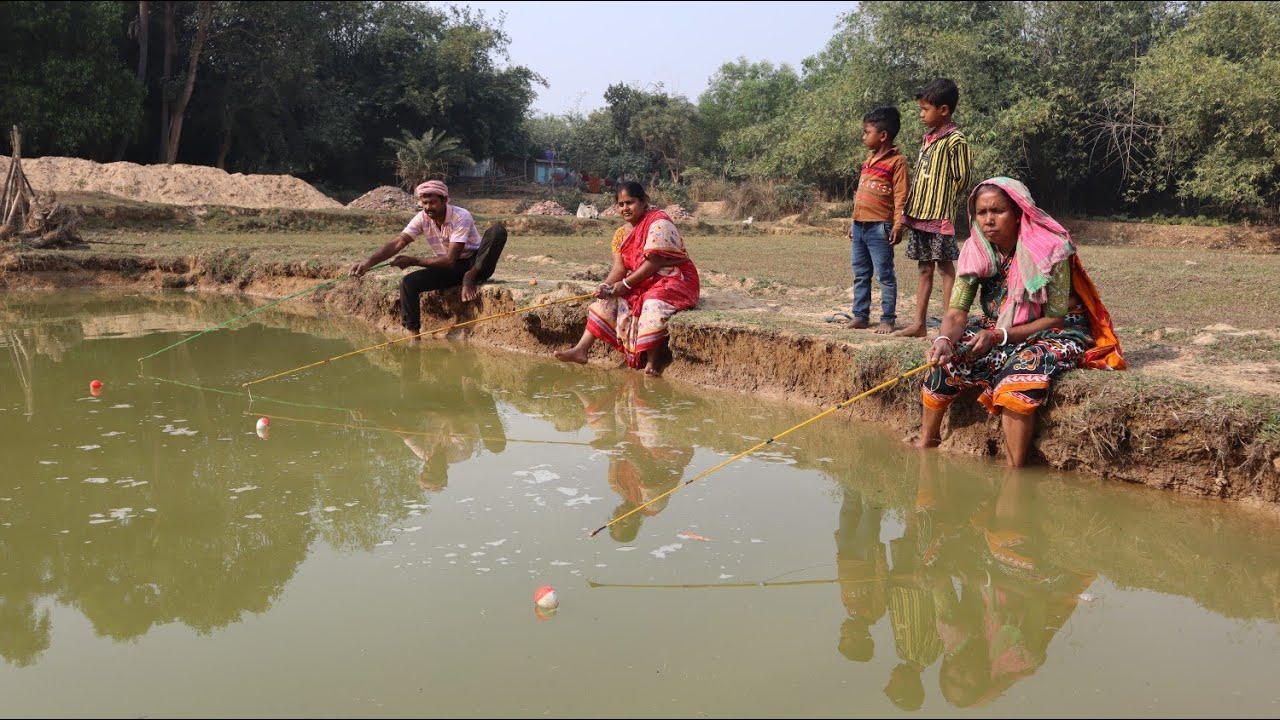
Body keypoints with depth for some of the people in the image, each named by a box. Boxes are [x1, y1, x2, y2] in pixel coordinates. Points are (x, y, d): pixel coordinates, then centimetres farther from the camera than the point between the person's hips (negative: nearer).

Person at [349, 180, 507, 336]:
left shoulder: (461, 217, -24)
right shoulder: (422, 218, -9)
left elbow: (450, 260, -27)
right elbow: (396, 244, -17)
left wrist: (413, 261, -28)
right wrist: (368, 263, -31)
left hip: (475, 264, -4)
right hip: (449, 269, 4)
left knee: (498, 231, -31)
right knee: (408, 283, -20)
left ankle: (469, 279, -21)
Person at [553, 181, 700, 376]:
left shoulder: (659, 223, -15)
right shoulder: (622, 234, 9)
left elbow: (653, 262, -22)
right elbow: (619, 268, 1)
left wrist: (626, 284, -20)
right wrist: (606, 286, -20)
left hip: (674, 279, -8)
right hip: (643, 284, 8)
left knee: (654, 304, -37)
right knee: (607, 301, -4)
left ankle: (652, 362, -34)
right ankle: (581, 350, -12)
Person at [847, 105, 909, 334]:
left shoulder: (896, 161, -7)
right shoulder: (869, 159, 17)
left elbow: (900, 196, -11)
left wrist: (898, 225, -18)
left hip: (879, 228, -8)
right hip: (860, 226, 8)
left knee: (885, 275, -3)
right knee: (860, 274, 12)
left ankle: (888, 319, 1)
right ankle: (860, 315, 19)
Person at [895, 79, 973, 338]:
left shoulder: (954, 141, -10)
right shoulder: (929, 138, 15)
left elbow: (962, 179, -10)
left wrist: (943, 205, -1)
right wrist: (912, 209, 11)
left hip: (940, 216, -8)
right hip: (920, 214, 8)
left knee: (945, 267, -3)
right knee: (924, 269, 11)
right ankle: (919, 324, 16)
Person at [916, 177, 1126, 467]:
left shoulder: (1050, 250, -21)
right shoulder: (976, 251, -6)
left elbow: (1055, 318, -19)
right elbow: (957, 312, -12)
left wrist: (998, 336, -29)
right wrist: (944, 340, -35)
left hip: (1054, 334, -5)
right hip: (997, 329, 5)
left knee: (1022, 369, -36)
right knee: (944, 359, -17)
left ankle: (1015, 469, -30)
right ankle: (925, 443, -1)